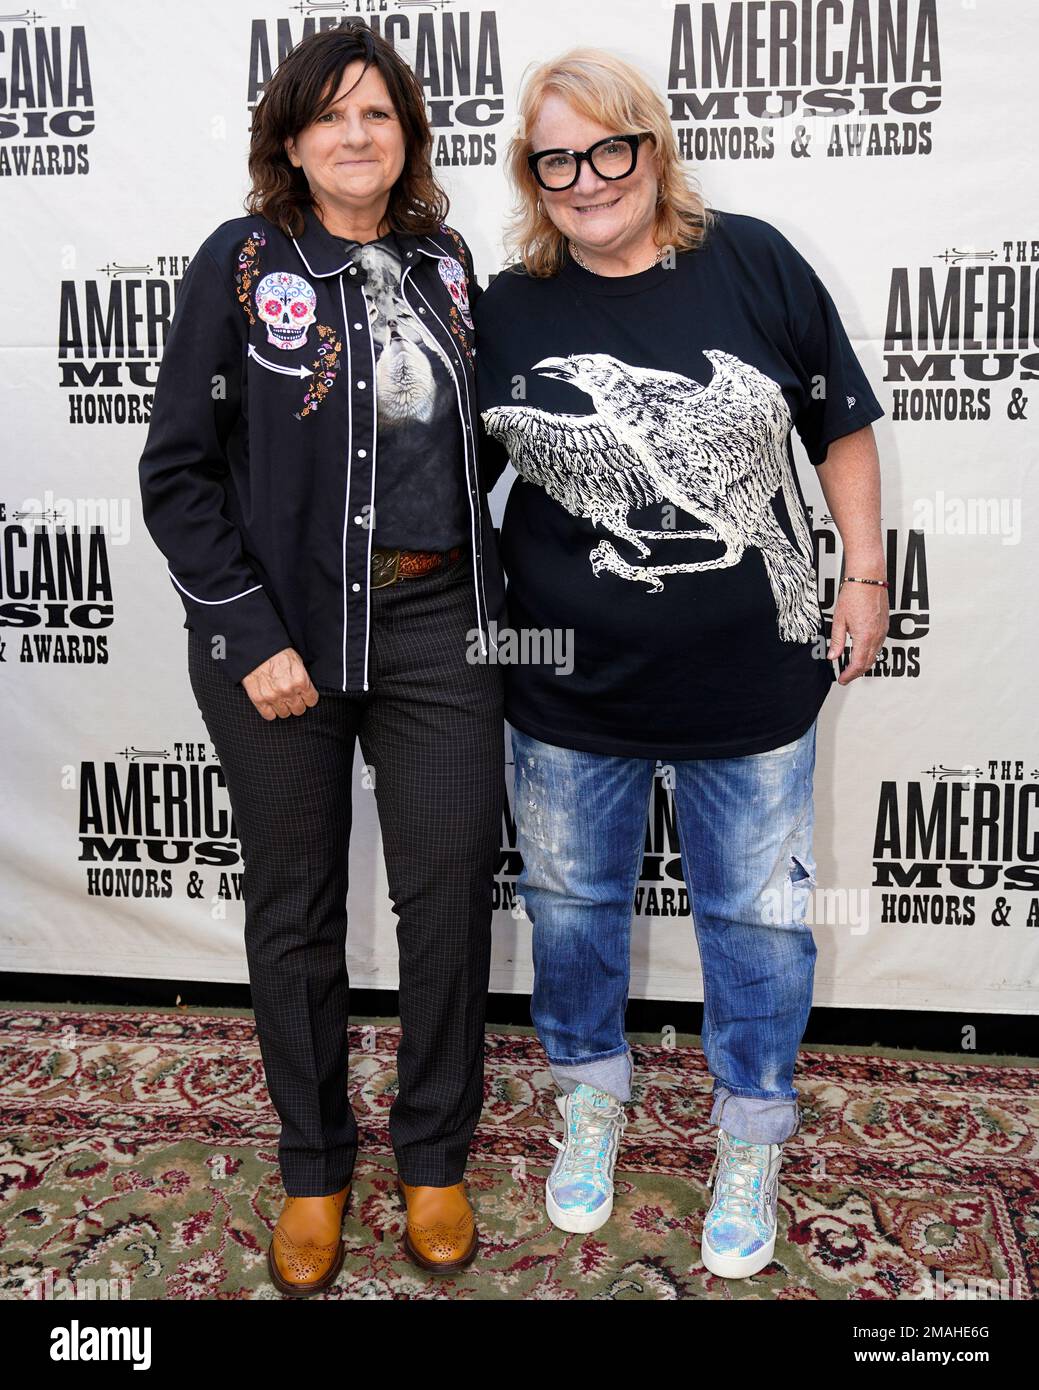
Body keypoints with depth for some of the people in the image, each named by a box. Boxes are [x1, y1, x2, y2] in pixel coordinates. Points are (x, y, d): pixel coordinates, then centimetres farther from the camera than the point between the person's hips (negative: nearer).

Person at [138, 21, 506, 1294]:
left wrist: (490, 597, 8)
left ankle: (434, 1155, 28)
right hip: (280, 630, -2)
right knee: (295, 907, 10)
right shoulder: (243, 264, -4)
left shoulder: (443, 263, 7)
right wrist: (252, 636, -13)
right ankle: (313, 1166, 30)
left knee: (451, 893, 4)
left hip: (435, 619, 3)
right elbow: (177, 470, -6)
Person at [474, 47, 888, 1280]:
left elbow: (841, 425, 3)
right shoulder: (509, 310, -3)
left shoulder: (751, 262, -5)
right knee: (572, 901, 17)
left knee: (757, 913, 12)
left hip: (750, 683, -1)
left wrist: (865, 574, 1)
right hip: (570, 690, 1)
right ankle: (590, 1098, 43)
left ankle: (749, 1139, 35)